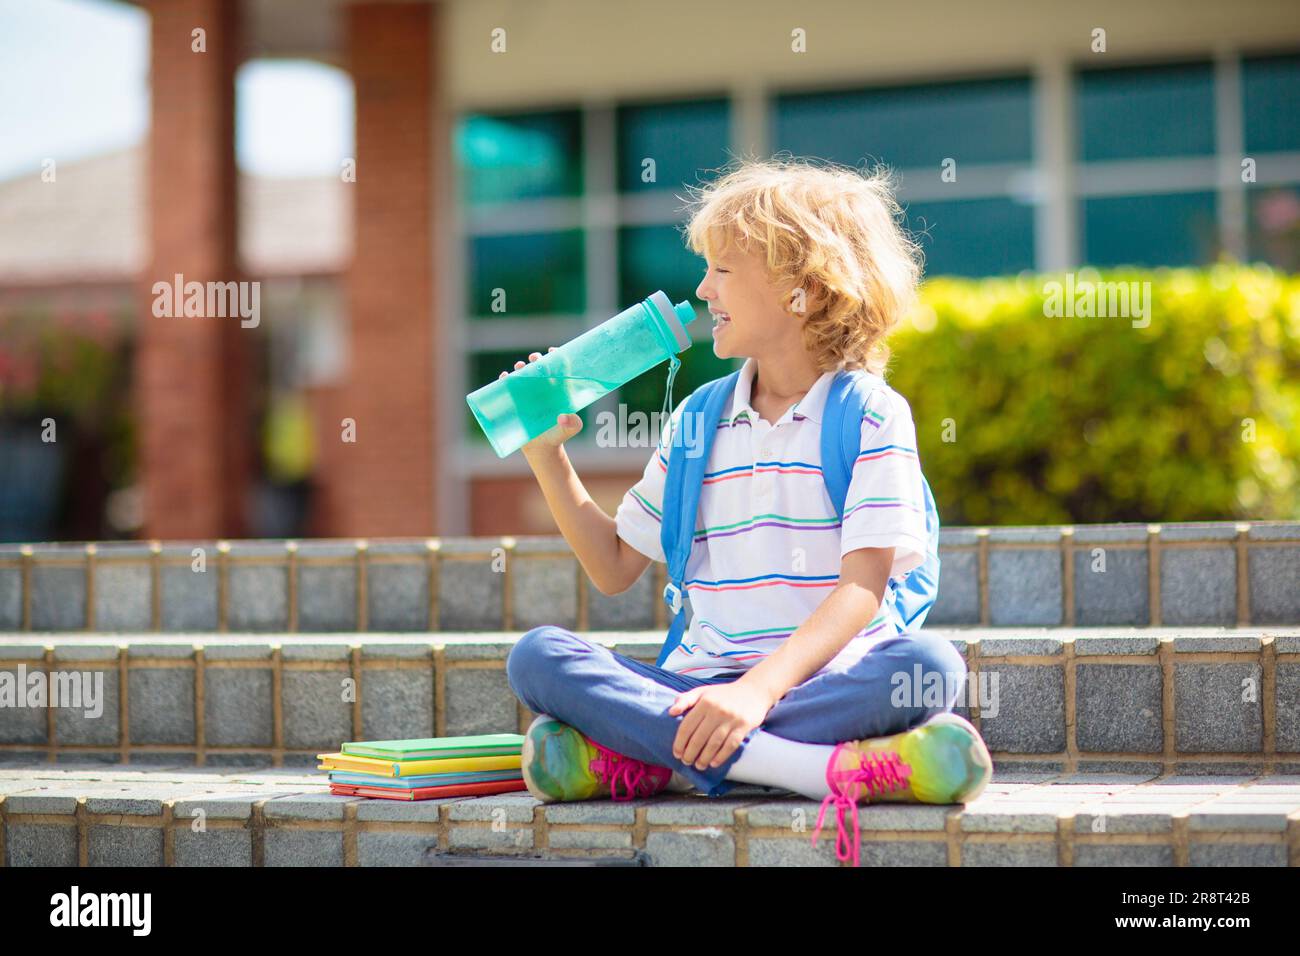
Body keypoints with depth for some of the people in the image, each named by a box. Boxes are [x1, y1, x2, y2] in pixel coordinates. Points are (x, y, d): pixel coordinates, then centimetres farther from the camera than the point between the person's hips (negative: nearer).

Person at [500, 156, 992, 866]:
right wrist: (547, 454, 10)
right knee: (537, 657, -22)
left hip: (823, 675, -3)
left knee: (928, 665, -35)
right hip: (702, 678, 4)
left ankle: (651, 759, -34)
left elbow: (862, 588, -11)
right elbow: (614, 568, 21)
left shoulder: (871, 415, 0)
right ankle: (821, 767, -35)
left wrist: (760, 688, -26)